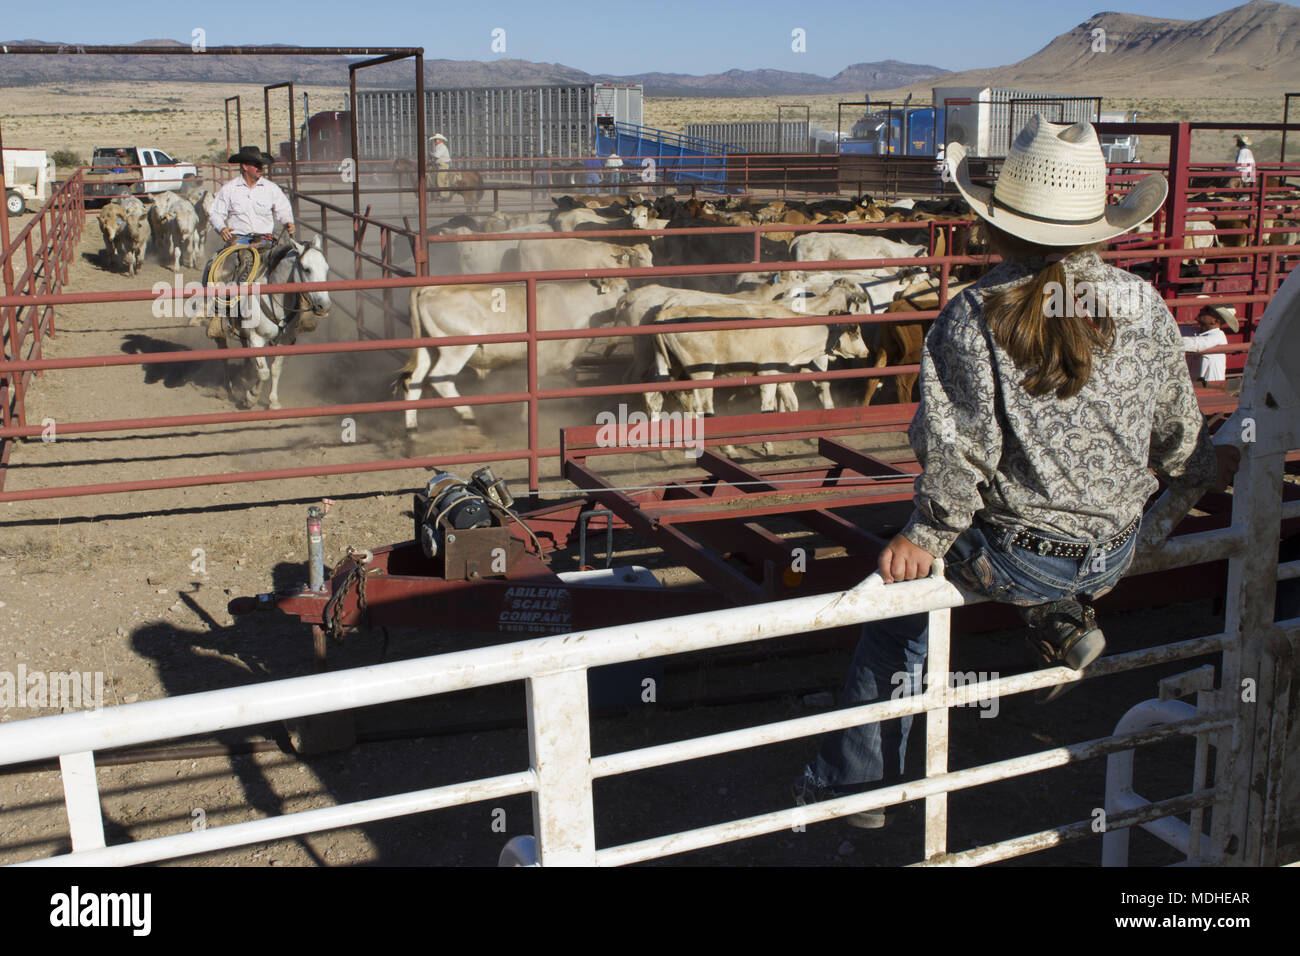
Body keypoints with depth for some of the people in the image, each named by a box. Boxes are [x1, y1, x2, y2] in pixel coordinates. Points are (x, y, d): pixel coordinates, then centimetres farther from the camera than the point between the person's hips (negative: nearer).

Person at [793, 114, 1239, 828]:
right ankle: (1062, 619, 18)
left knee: (900, 599, 21)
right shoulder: (1146, 310, -5)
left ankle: (854, 782, 26)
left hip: (1013, 557, -4)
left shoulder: (972, 318, -17)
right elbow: (1176, 439, 6)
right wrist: (1214, 470, 29)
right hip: (1115, 556, 5)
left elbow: (959, 447, -19)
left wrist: (927, 535, -4)